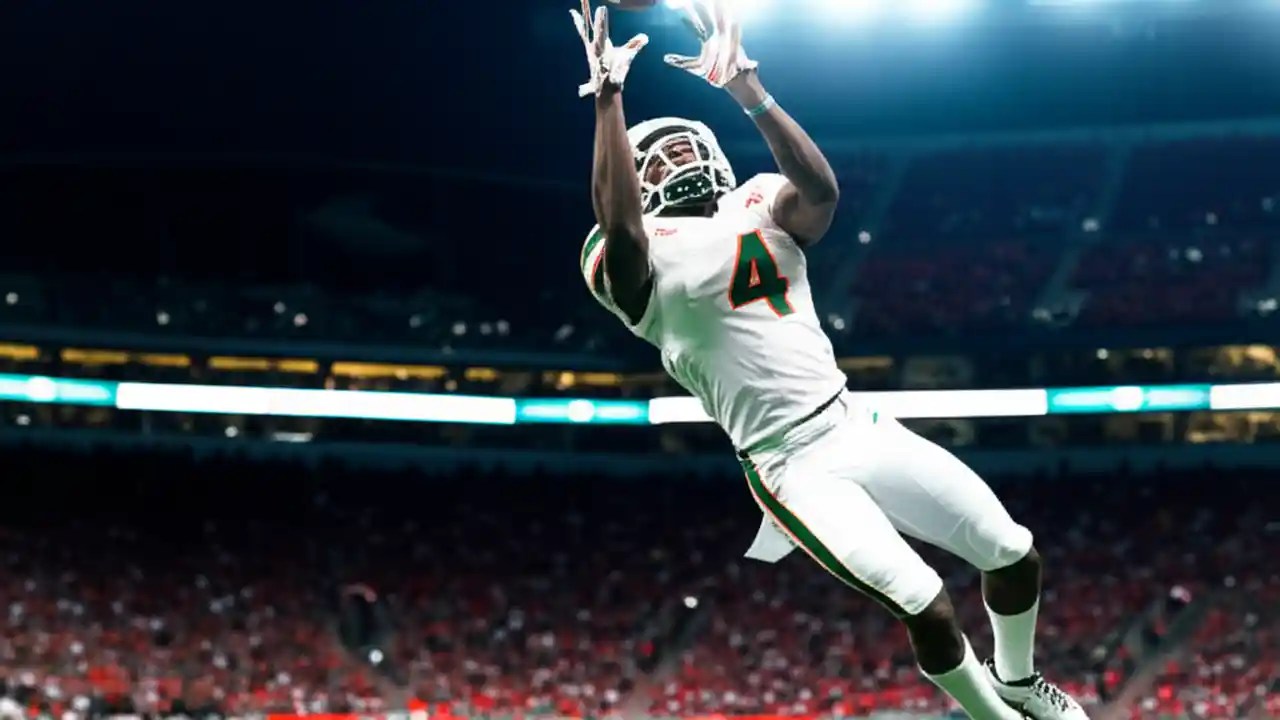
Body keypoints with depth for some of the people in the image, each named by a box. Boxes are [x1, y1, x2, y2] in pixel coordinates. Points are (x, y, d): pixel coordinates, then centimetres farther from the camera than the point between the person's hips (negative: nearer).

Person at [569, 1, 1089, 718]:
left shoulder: (758, 209, 9)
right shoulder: (641, 261, -3)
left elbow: (821, 189, -15)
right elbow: (620, 228, -29)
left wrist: (746, 86, -26)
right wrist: (609, 96, -31)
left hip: (860, 425, 5)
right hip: (792, 466, -5)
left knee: (1016, 554, 9)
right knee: (929, 608, -19)